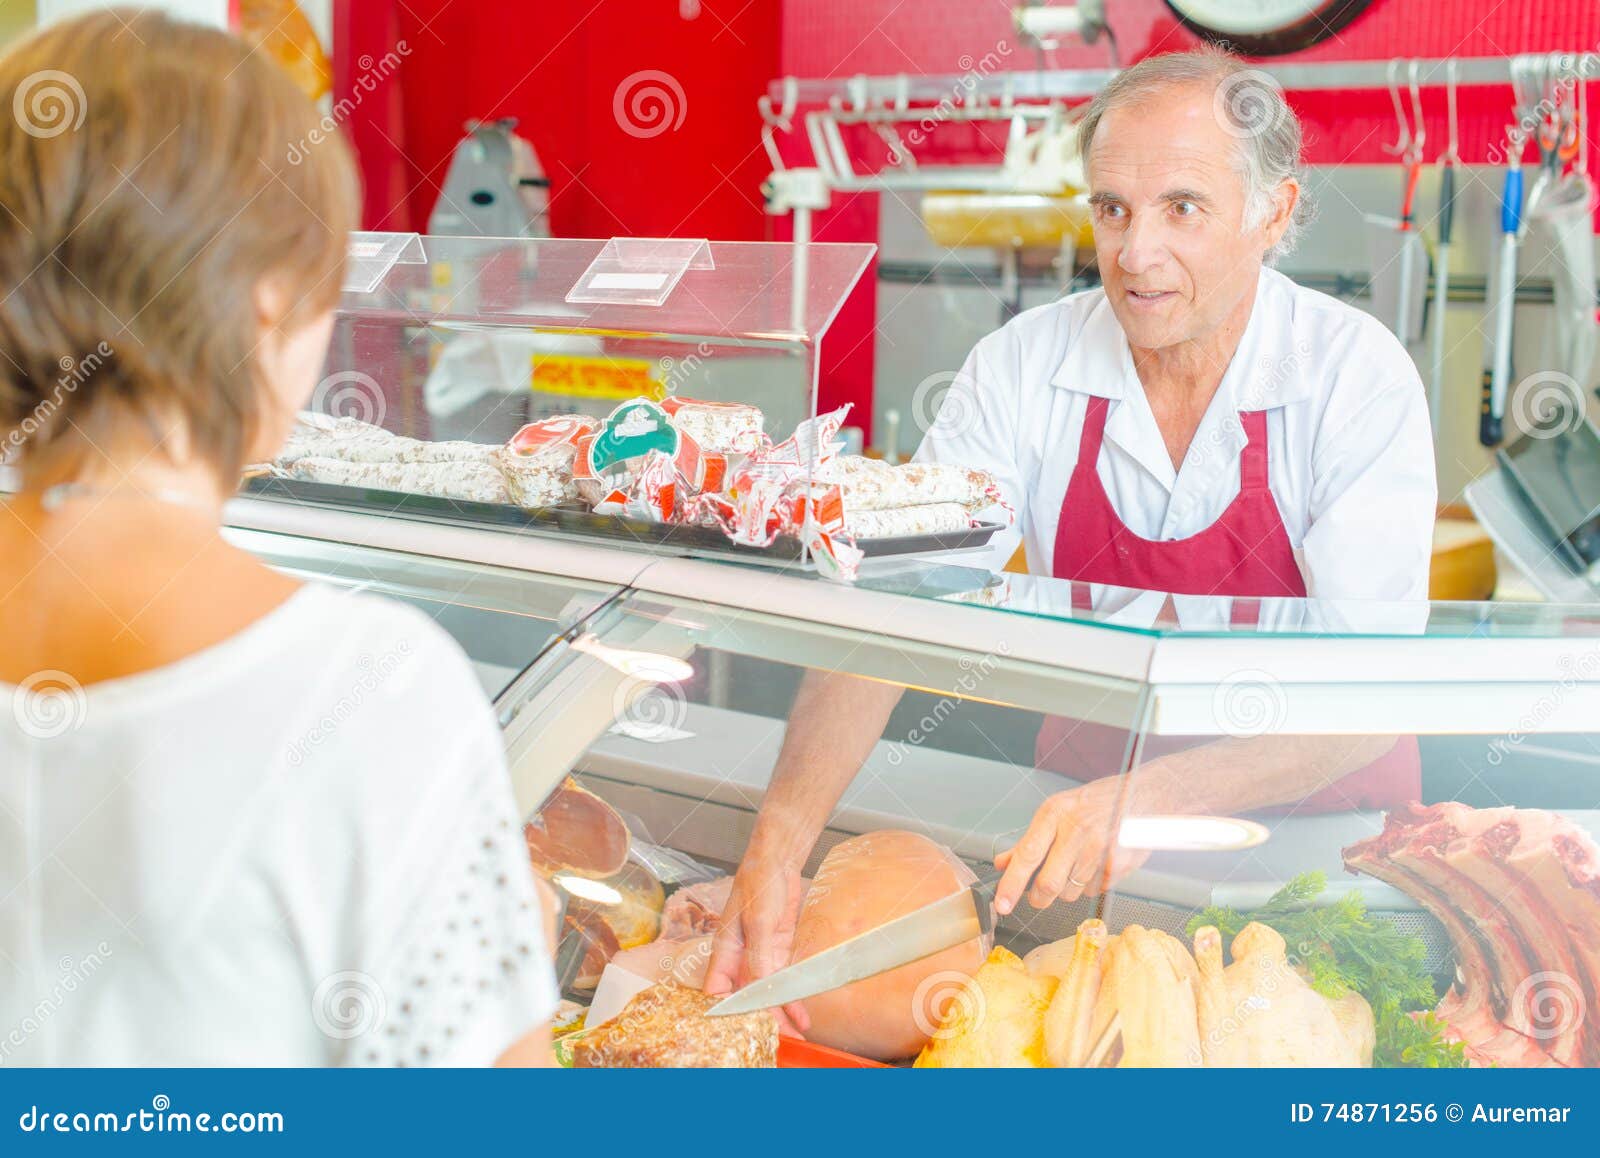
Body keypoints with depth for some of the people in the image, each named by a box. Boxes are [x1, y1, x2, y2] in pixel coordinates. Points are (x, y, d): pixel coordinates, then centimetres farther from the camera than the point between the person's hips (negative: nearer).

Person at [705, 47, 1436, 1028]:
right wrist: (781, 838, -31)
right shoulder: (1022, 368, -9)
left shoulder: (1359, 376, -16)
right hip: (1086, 787, 2)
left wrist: (1148, 797, -39)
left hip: (1314, 813, -2)